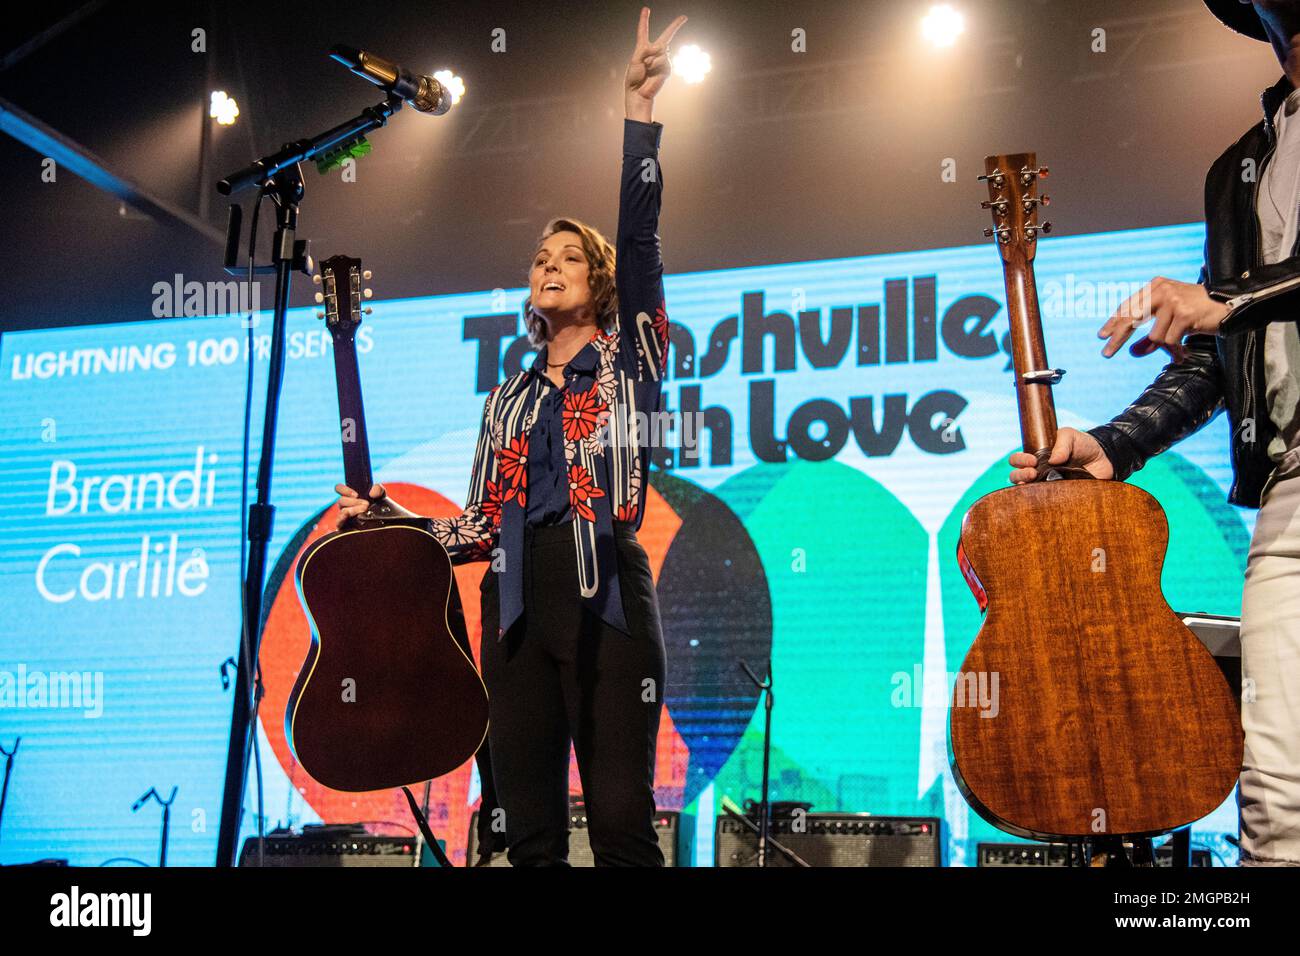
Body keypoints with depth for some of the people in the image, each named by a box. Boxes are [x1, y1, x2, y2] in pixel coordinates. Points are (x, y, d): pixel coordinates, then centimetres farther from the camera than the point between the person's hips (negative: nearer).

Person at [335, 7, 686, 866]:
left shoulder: (630, 359, 8)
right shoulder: (510, 399, 21)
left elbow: (640, 240, -5)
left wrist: (640, 112, -11)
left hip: (608, 597, -4)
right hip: (519, 606, 5)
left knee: (622, 821, -11)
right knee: (531, 827, 4)